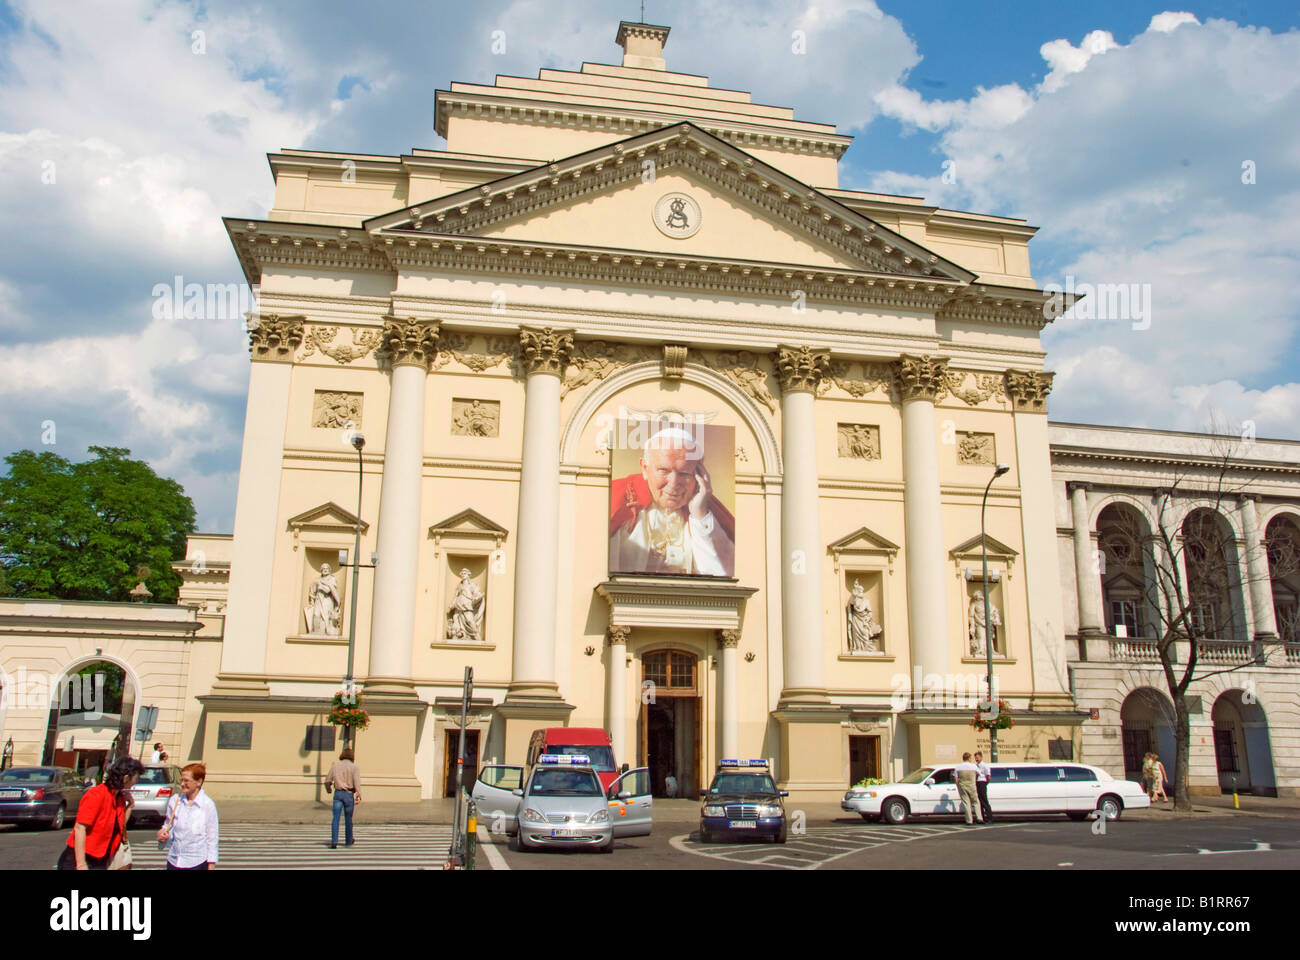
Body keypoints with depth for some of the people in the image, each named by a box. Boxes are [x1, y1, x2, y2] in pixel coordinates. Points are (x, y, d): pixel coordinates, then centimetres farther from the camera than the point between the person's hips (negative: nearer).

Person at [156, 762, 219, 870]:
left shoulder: (208, 805, -7)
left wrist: (211, 865, -4)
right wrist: (163, 835, -8)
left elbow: (212, 838, -3)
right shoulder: (174, 801, 2)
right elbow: (168, 826, 15)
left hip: (197, 863, -4)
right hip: (173, 861, 4)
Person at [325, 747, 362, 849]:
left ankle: (334, 841, -17)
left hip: (338, 793, 1)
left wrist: (328, 789, 31)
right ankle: (349, 841, 26)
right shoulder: (355, 767, -1)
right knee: (348, 818, 12)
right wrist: (358, 795, -16)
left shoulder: (335, 766, 7)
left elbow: (327, 781, 11)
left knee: (335, 818, -3)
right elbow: (357, 782, -13)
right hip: (349, 794, -1)